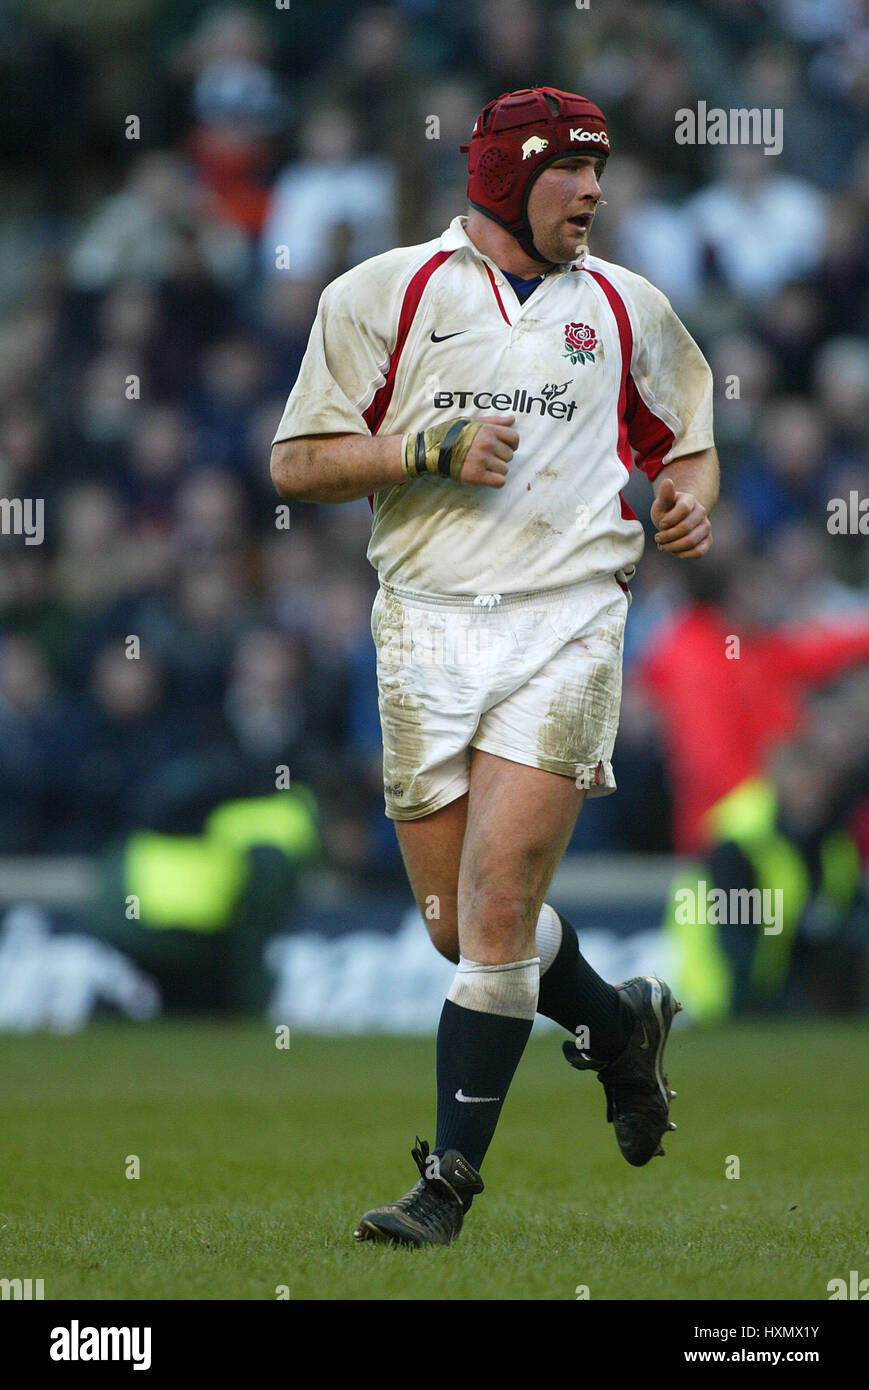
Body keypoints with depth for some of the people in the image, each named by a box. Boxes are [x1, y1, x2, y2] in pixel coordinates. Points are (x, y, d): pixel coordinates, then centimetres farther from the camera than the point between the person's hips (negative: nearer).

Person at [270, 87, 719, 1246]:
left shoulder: (627, 309, 11)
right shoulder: (384, 294, 3)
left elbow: (687, 438, 24)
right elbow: (297, 463, 0)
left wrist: (691, 500, 1)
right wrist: (431, 450, -13)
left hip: (566, 626, -1)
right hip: (427, 627, 1)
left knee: (497, 906, -12)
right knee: (458, 923, 6)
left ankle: (451, 1180, -6)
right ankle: (616, 1025, 35)